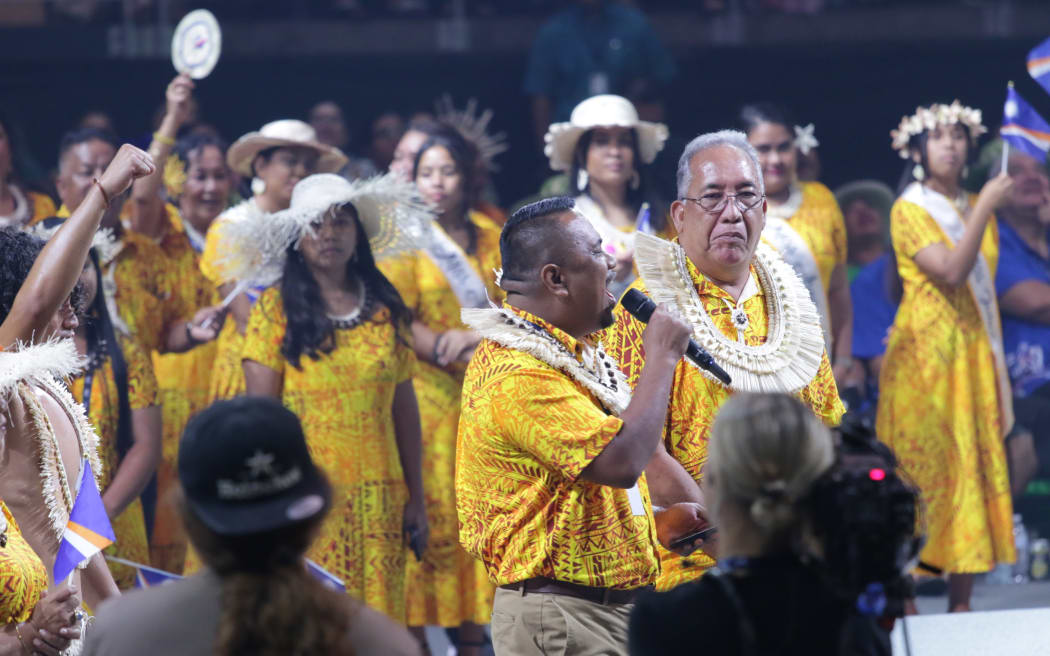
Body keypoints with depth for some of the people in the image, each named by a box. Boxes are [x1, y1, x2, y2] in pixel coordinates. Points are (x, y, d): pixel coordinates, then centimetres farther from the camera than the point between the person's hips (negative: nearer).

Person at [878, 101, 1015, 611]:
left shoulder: (975, 208, 14)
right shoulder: (909, 211, -6)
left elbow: (985, 285, 15)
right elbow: (951, 272, -20)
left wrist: (997, 367, 10)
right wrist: (985, 209, -19)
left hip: (973, 354, 6)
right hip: (925, 352, -6)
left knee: (974, 469, 2)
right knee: (922, 472, -8)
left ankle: (961, 605, 5)